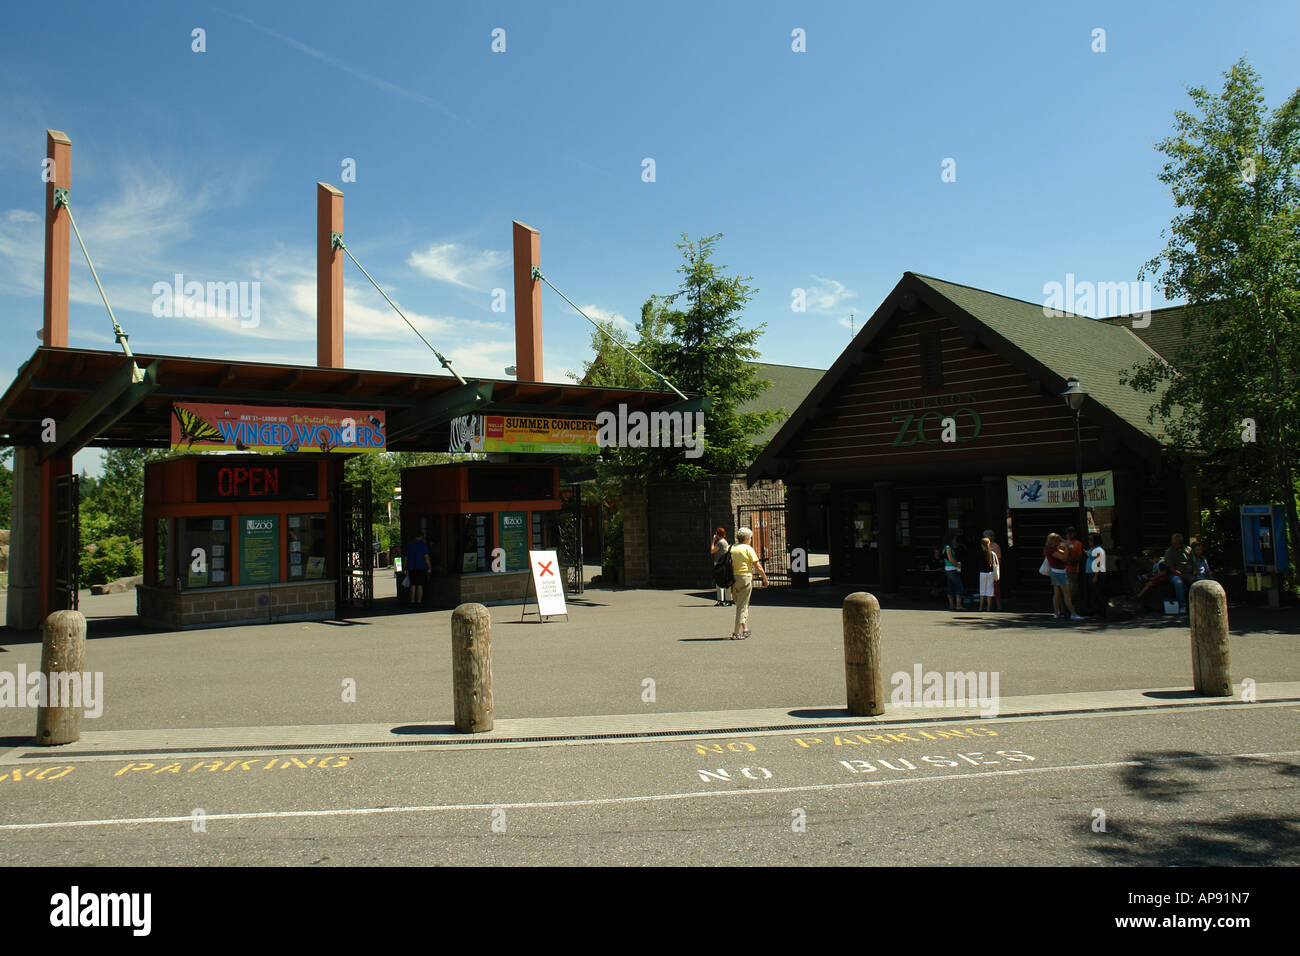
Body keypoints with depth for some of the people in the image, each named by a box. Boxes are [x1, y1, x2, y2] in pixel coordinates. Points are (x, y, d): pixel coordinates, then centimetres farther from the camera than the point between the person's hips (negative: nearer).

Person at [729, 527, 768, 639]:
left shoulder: (731, 548, 9)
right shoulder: (748, 548, -6)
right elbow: (757, 566, -6)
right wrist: (765, 578, 5)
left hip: (733, 579, 6)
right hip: (745, 577, -6)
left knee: (739, 604, 17)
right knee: (742, 606, -1)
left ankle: (745, 629, 20)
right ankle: (736, 633, -4)